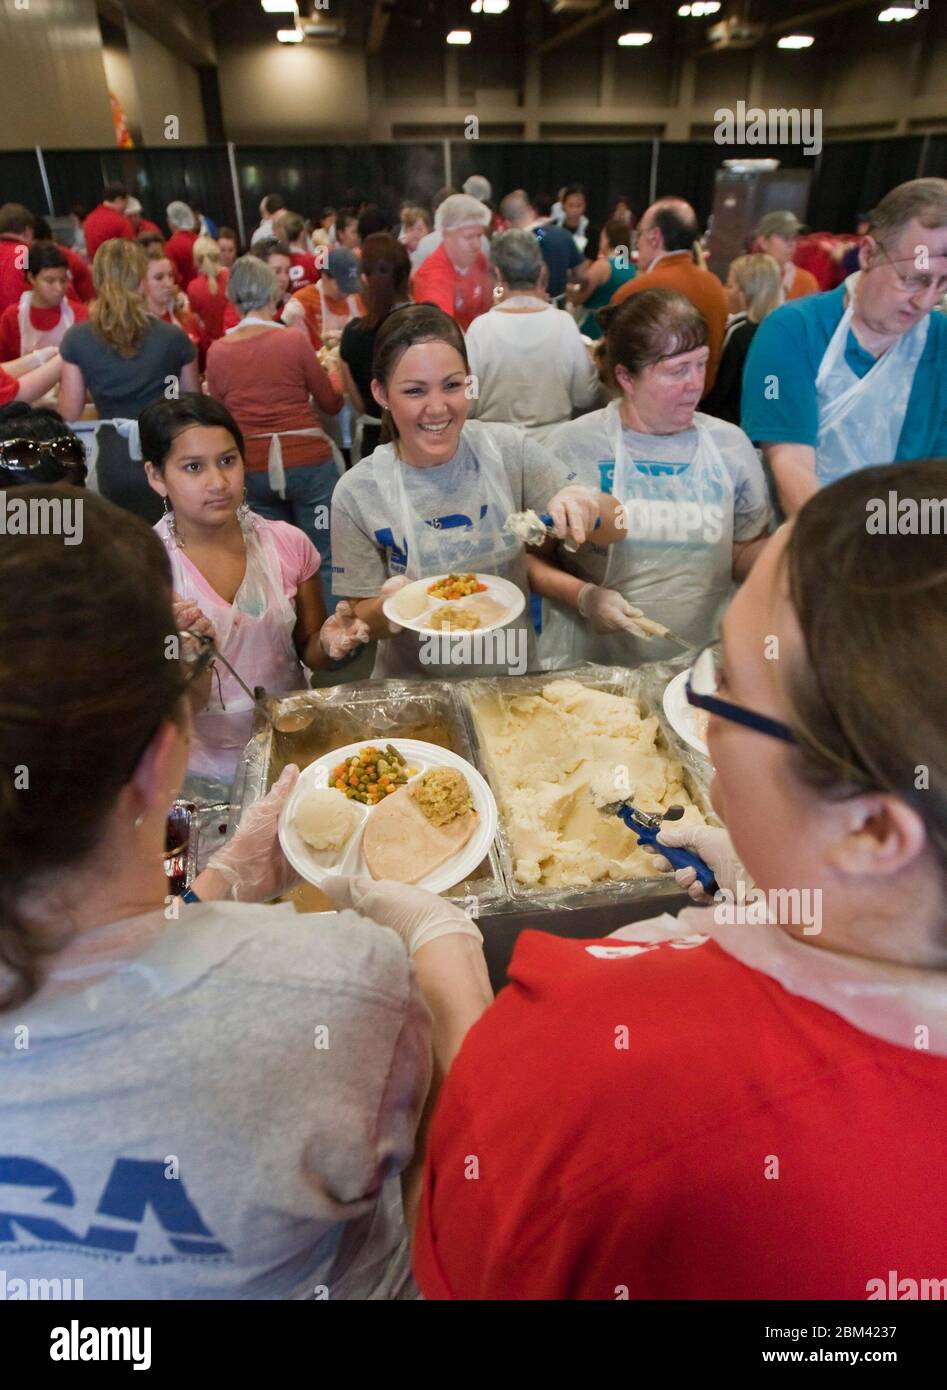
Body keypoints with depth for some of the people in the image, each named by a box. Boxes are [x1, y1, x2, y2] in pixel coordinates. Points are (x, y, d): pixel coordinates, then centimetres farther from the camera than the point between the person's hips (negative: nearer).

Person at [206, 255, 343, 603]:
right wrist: (331, 370, 23)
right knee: (325, 561, 5)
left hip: (252, 469, 4)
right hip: (308, 461, -3)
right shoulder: (293, 340, -6)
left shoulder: (217, 351, 2)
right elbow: (331, 404, 3)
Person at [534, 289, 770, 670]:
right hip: (588, 664, -2)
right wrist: (583, 595, -13)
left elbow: (744, 553, 15)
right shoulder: (571, 446, -3)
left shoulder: (730, 445, 7)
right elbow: (529, 557, 2)